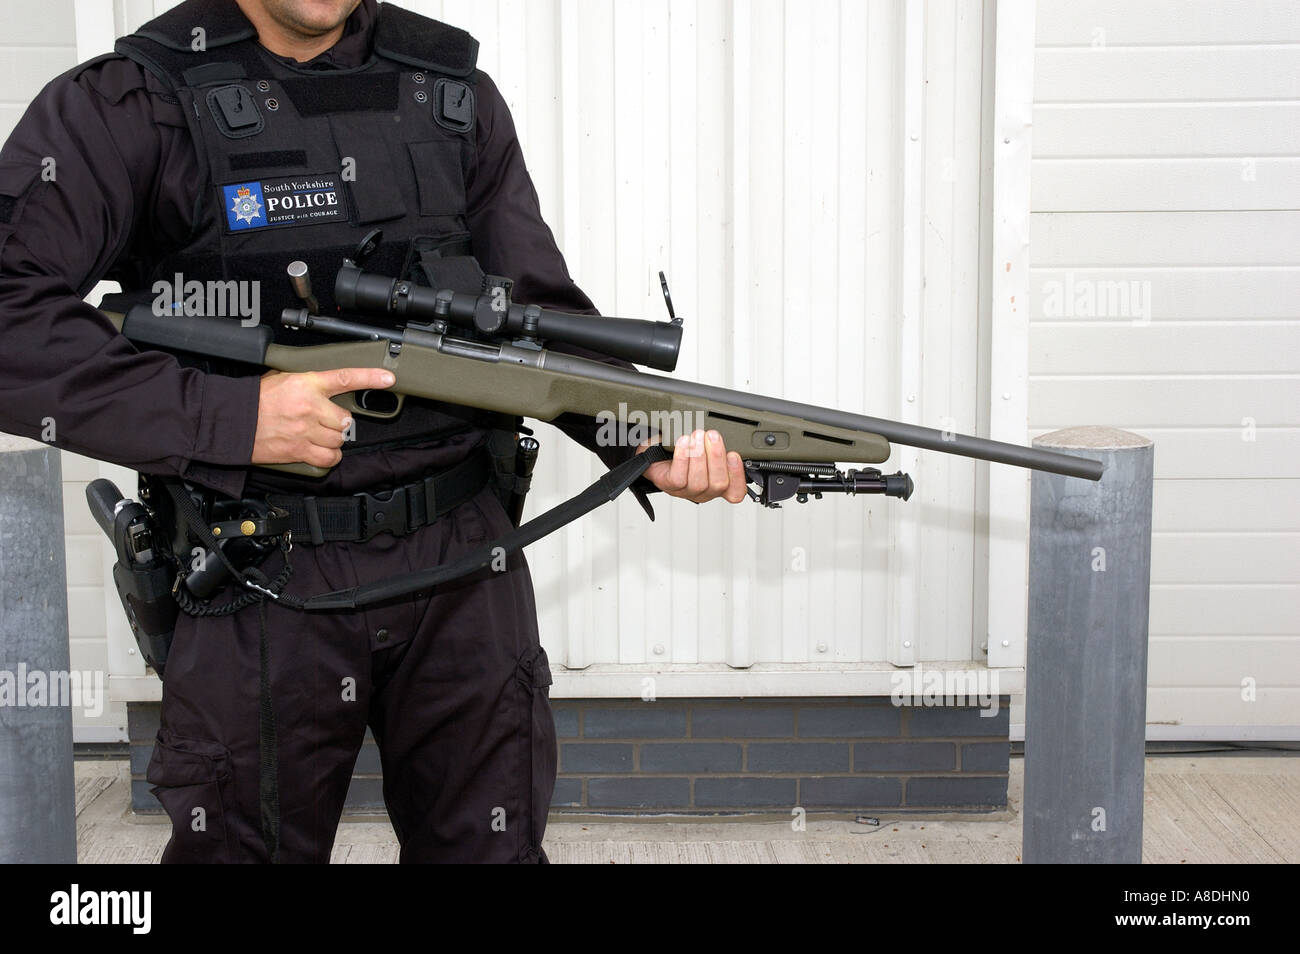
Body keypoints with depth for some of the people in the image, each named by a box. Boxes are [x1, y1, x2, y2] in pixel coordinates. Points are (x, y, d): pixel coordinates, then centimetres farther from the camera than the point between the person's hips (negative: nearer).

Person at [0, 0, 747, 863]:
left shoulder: (459, 100, 7)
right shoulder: (128, 105, -6)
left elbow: (542, 317, 7)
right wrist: (227, 417, -22)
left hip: (463, 564, 3)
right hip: (262, 586, -3)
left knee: (492, 842, 16)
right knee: (251, 844, 14)